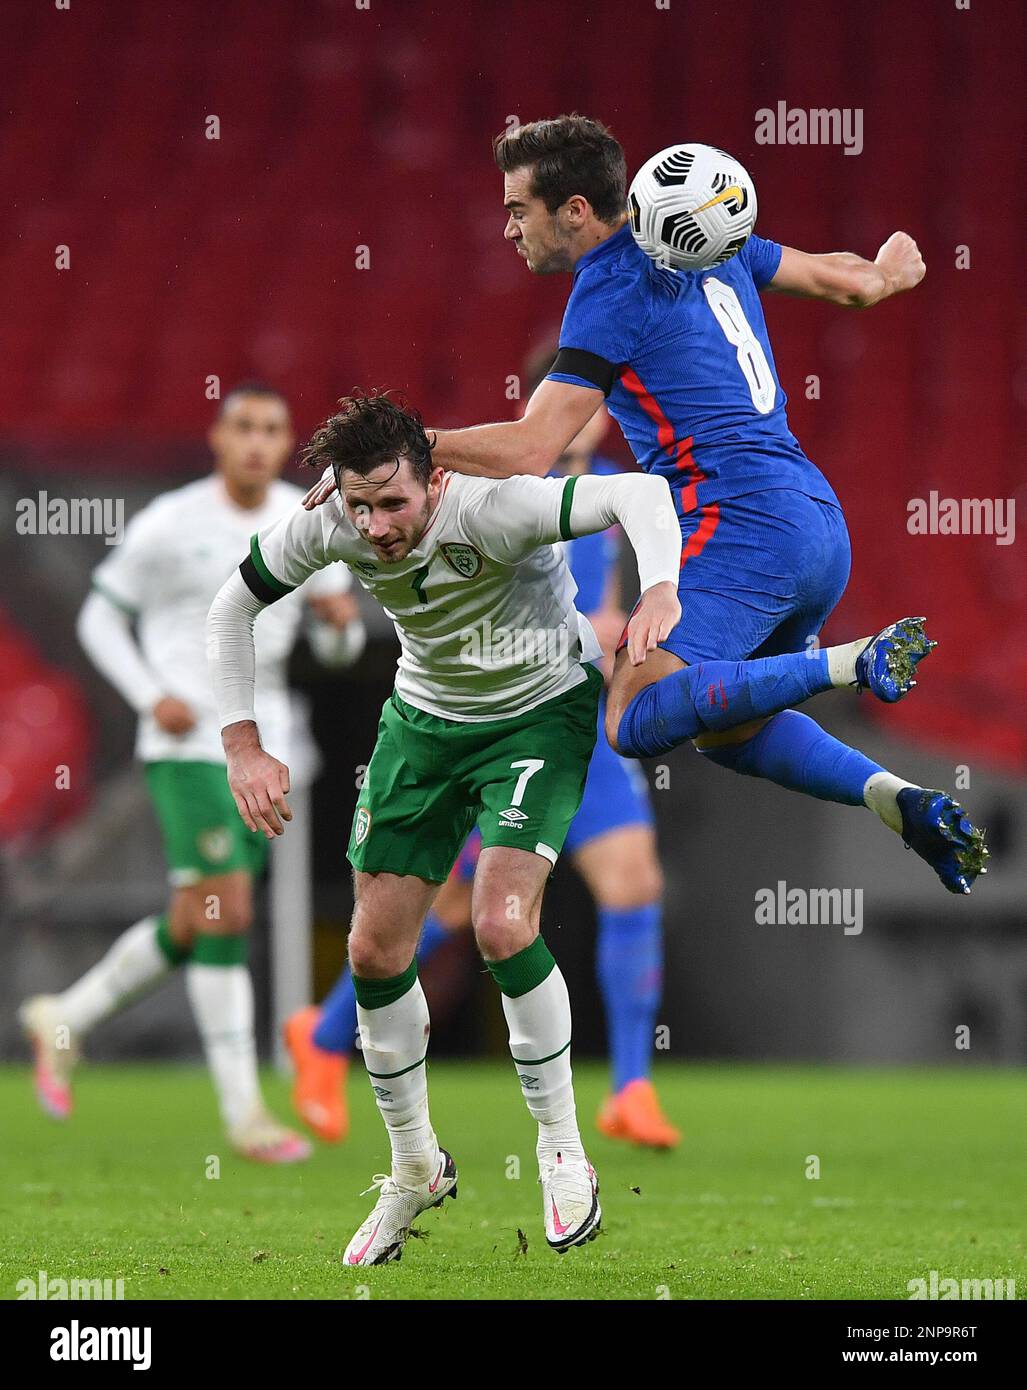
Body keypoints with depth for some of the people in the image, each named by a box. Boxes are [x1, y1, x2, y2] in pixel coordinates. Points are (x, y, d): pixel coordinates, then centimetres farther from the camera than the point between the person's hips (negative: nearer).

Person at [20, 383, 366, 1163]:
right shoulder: (170, 524, -5)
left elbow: (337, 649, 12)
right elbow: (100, 617, 2)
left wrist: (343, 617, -12)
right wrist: (152, 697, -13)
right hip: (188, 743, -6)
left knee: (192, 929, 10)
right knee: (226, 914, -14)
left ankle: (65, 1020, 32)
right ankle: (243, 1112, -10)